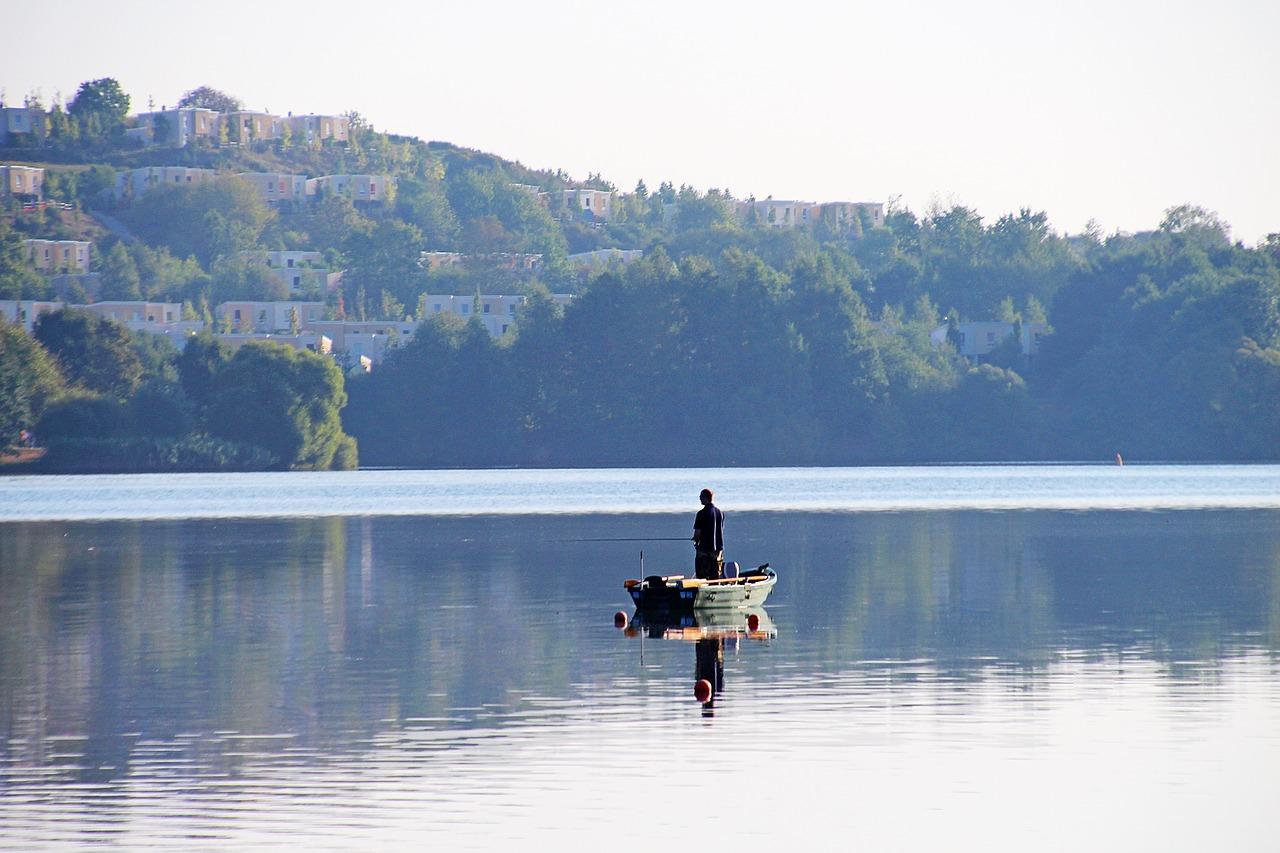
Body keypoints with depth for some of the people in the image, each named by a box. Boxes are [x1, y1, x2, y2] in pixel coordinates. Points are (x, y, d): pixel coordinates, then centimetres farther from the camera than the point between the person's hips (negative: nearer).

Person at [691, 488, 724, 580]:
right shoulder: (720, 512, 7)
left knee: (702, 577, -2)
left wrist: (696, 542, 9)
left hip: (705, 549, -6)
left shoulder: (702, 513, -12)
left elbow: (697, 533, -11)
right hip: (718, 548, 6)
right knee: (716, 576, 10)